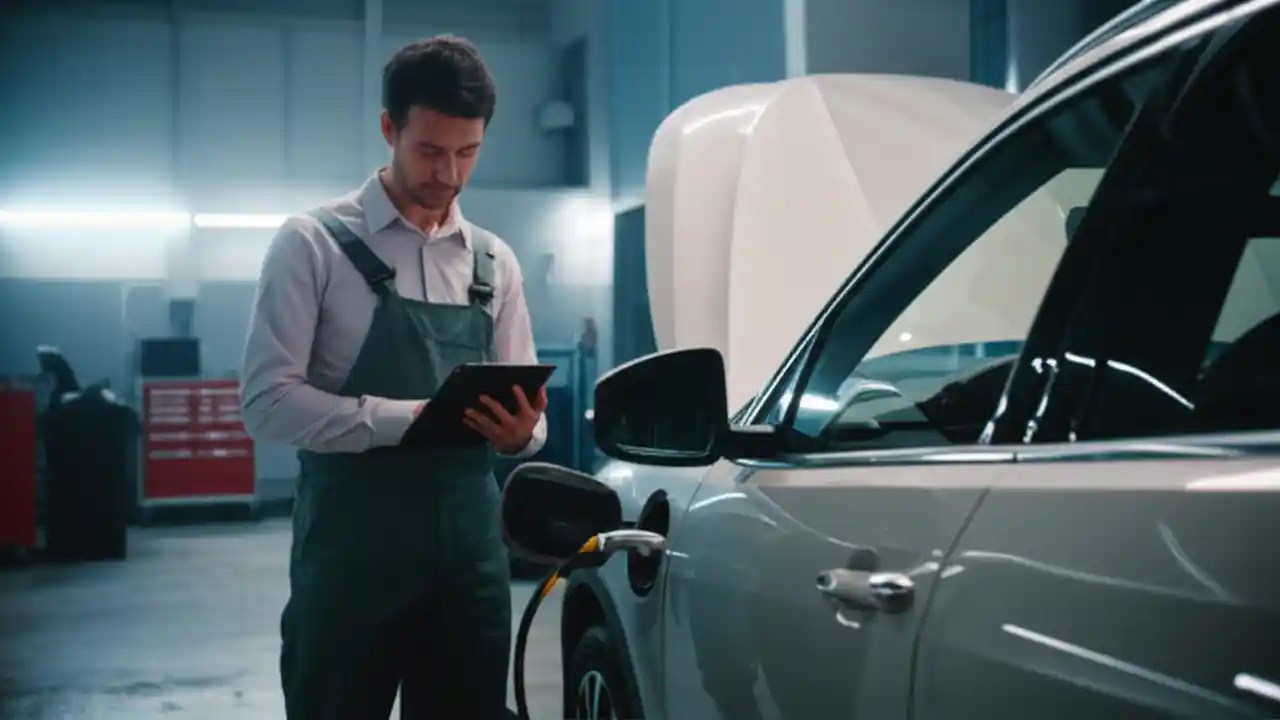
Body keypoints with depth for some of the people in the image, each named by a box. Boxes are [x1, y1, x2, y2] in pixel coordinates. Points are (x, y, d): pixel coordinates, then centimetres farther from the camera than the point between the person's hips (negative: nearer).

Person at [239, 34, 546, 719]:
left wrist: (519, 431, -11)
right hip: (350, 549, -4)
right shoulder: (314, 243, -4)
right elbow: (267, 400, -11)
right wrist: (404, 418, -23)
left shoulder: (495, 262, 12)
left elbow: (523, 417, 13)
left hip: (469, 547, 5)